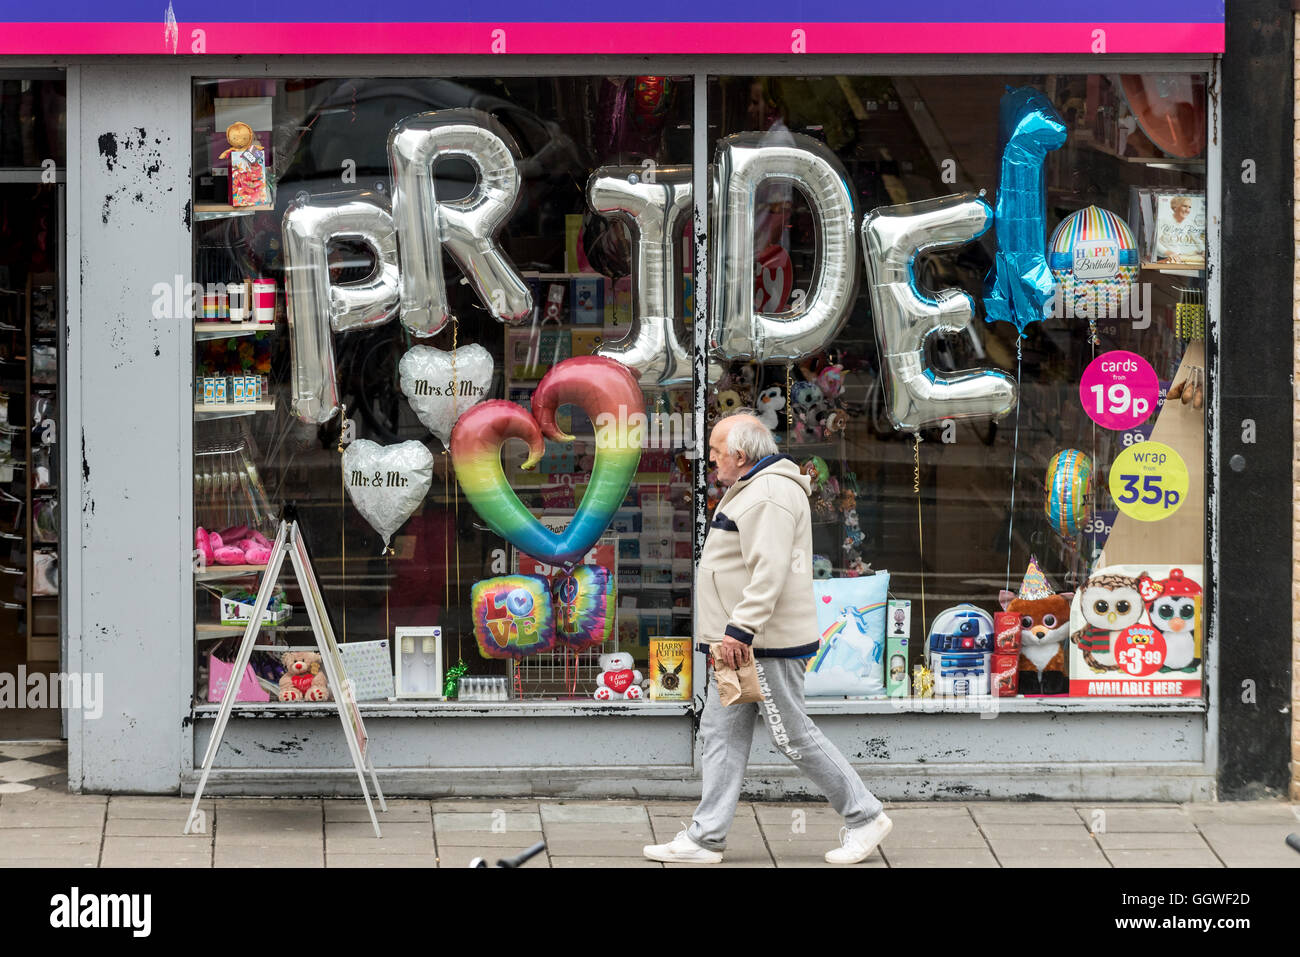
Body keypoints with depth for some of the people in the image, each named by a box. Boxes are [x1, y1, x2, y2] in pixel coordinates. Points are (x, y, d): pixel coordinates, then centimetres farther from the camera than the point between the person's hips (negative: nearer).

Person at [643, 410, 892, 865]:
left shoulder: (769, 496, -19)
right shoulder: (751, 489, 17)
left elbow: (769, 572, -27)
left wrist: (739, 630, -29)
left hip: (769, 645, -11)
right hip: (742, 642, 11)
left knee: (792, 735, -5)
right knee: (722, 733, 8)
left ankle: (864, 816, 5)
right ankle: (705, 838, 9)